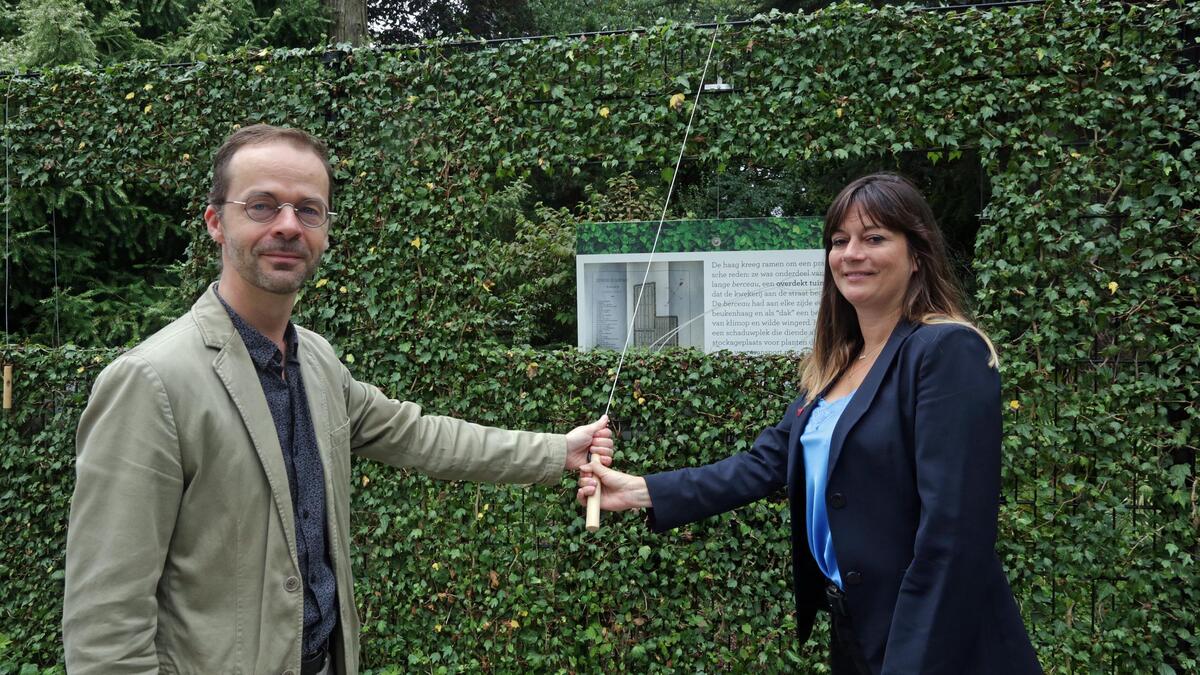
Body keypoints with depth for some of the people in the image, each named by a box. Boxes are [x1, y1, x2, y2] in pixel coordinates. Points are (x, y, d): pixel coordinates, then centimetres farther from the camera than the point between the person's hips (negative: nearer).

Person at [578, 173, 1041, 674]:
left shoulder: (948, 351, -16)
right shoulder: (836, 364, 9)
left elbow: (952, 530, -22)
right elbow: (768, 462, 7)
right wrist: (641, 491, 1)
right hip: (853, 629, 8)